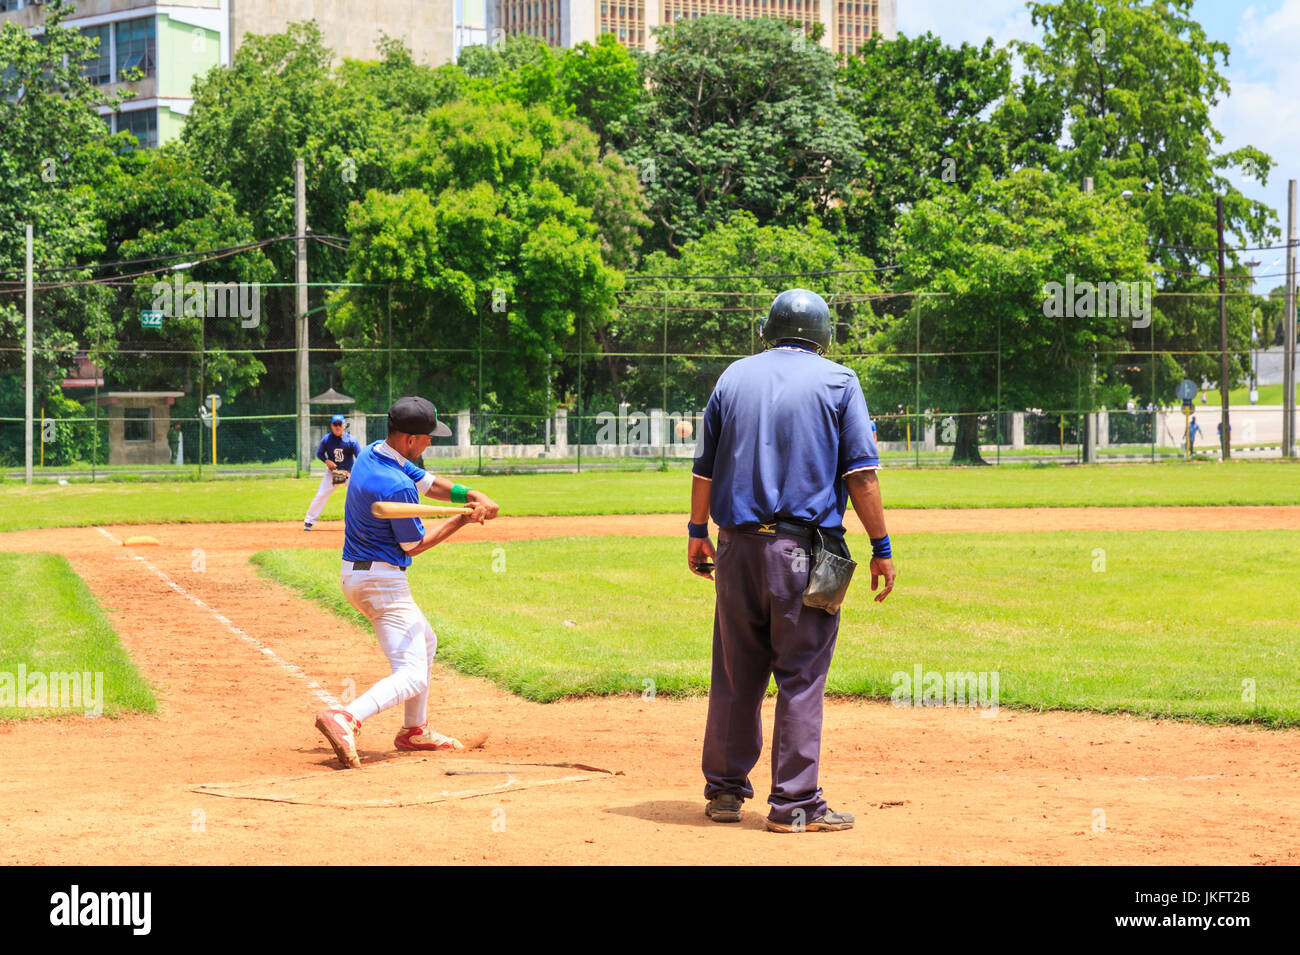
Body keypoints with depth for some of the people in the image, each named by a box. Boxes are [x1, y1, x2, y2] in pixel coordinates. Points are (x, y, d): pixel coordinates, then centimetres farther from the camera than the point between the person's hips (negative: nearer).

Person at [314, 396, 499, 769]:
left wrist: (471, 494, -10)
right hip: (382, 581, -10)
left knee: (425, 642, 29)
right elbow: (414, 544, -13)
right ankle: (346, 718, -36)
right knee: (412, 677, -14)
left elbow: (427, 483, 7)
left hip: (355, 573, 10)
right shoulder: (397, 486, -25)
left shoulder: (371, 454, 3)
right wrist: (462, 519, -4)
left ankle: (415, 731, 34)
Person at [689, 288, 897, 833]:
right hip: (804, 546, -3)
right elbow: (861, 473, -5)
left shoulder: (734, 376, 12)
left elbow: (704, 466, 13)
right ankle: (793, 803, -1)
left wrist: (697, 533, 22)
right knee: (801, 676, -1)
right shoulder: (837, 381, 3)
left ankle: (724, 790, 19)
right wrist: (881, 548, -2)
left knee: (735, 674, 12)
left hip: (738, 544, 4)